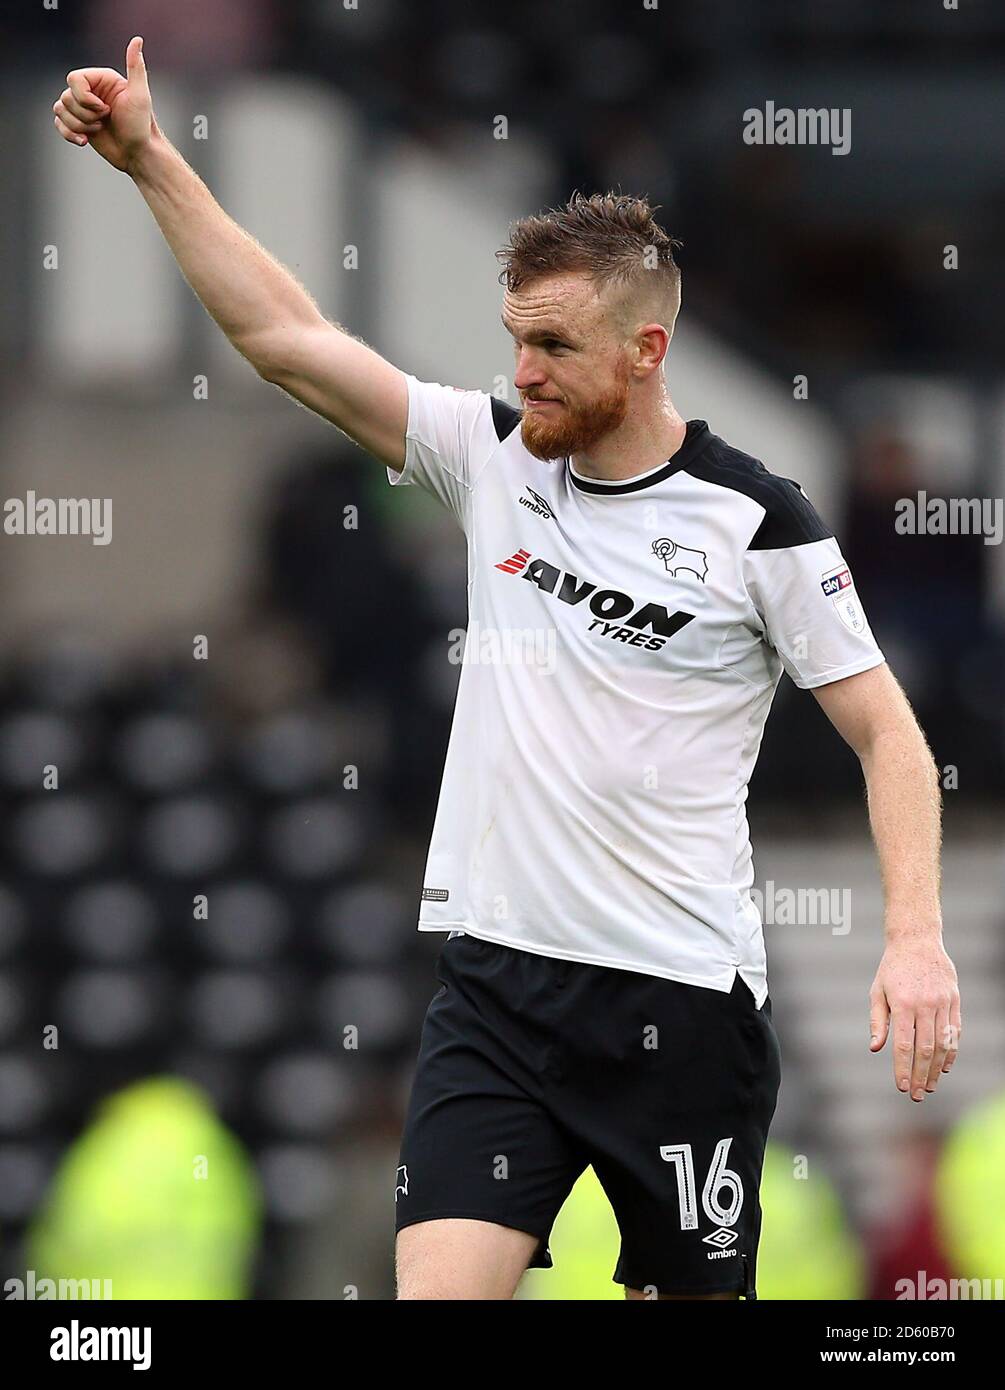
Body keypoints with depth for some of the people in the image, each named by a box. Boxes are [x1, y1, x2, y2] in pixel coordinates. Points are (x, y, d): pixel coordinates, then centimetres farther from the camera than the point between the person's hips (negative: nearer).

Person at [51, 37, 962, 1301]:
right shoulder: (492, 456, 5)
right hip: (494, 979, 3)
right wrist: (148, 158, 0)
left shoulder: (754, 522, -6)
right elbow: (284, 335, 5)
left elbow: (885, 730, -4)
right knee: (440, 1285, -11)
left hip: (680, 1002, -3)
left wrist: (915, 936, -16)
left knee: (684, 1293, 5)